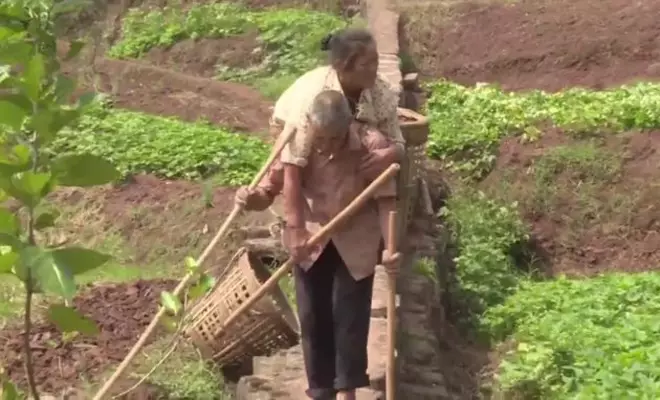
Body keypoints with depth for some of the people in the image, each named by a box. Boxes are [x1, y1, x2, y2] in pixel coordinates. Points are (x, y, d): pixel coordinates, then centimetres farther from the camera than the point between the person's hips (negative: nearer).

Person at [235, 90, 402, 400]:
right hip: (309, 240, 2)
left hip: (356, 243, -2)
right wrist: (252, 197, -34)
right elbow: (273, 184, -11)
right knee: (313, 318, 9)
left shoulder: (373, 145, -24)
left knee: (350, 316, 3)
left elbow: (387, 199, -16)